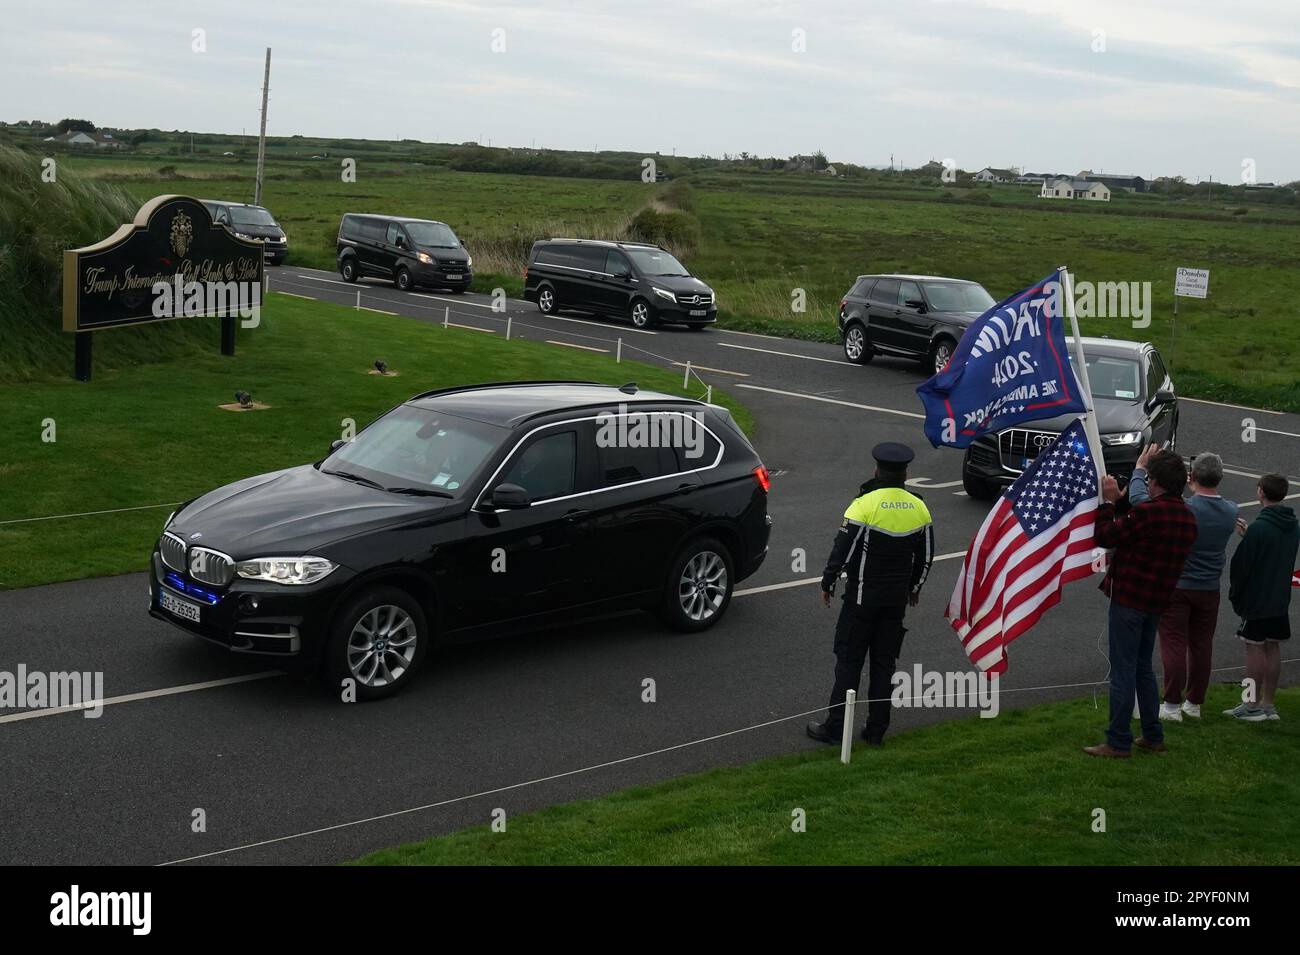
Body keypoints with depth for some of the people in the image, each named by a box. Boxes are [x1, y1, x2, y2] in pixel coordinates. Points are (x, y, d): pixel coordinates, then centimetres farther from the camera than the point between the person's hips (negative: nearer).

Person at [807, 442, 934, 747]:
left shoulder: (865, 505, -16)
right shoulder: (918, 508, 1)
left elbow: (842, 550, -14)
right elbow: (926, 556, 10)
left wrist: (827, 584, 0)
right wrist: (914, 588, 24)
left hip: (862, 596, -4)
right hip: (897, 599, 4)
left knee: (849, 659, 3)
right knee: (885, 661, 11)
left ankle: (835, 727, 6)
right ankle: (877, 730, 15)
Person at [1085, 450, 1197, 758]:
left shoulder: (1148, 512, -21)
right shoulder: (1187, 517, 7)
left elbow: (1103, 536, -13)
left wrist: (1108, 502, -2)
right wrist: (1120, 500, 16)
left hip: (1128, 599, -8)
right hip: (1156, 602, 8)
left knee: (1122, 671, -1)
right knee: (1143, 668, 20)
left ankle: (1119, 742, 4)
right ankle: (1153, 736, 25)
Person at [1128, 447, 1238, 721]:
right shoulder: (1230, 511, -7)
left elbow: (1138, 498, -13)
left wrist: (1140, 468, 1)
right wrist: (1196, 490, 28)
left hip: (1176, 586, -5)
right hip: (1209, 589, 5)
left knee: (1174, 645, 1)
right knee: (1201, 646, 13)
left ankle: (1172, 706, 2)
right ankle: (1194, 703, 23)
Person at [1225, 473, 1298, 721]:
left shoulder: (1260, 527, -20)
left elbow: (1241, 563, -16)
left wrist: (1235, 594, -2)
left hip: (1256, 599, -7)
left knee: (1255, 648, -1)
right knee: (1273, 647, 11)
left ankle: (1253, 705, 4)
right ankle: (1268, 704, 17)